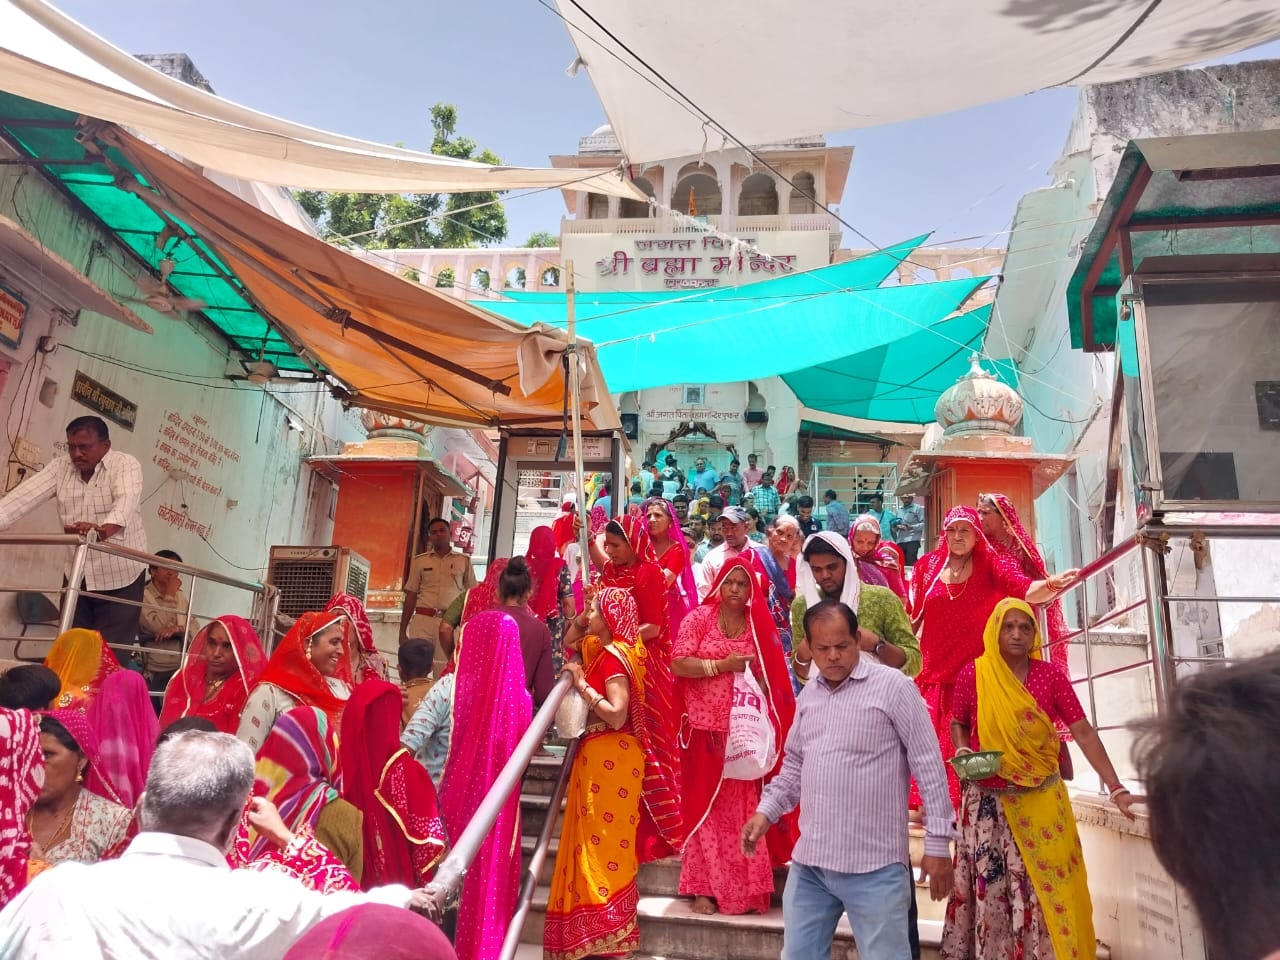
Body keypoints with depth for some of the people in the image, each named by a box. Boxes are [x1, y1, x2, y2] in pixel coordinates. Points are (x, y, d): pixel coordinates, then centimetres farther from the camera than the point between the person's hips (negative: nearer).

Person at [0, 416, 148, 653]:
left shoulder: (126, 465, -11)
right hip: (77, 575, 5)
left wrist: (105, 529, -51)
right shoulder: (60, 467, 3)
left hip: (120, 576, -5)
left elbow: (126, 502, -30)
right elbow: (24, 496, -10)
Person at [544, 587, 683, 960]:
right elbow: (569, 643, 26)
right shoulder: (603, 649, 8)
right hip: (598, 755, 10)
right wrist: (585, 617, 13)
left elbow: (616, 715, -26)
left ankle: (606, 929, 7)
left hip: (610, 758, -10)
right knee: (600, 839, 16)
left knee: (606, 839, -2)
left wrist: (581, 684, -20)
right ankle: (600, 927, 27)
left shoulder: (615, 657, -19)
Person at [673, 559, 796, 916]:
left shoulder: (759, 625, 7)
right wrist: (721, 665, -16)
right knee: (706, 806, 4)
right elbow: (678, 663, -9)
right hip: (706, 728, -2)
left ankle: (746, 888, 16)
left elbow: (771, 679, 8)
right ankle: (704, 888, 11)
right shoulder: (699, 618, -1)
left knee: (744, 807, 6)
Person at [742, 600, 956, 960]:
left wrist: (937, 842, -9)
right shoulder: (808, 695, 12)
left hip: (873, 865, -6)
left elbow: (929, 766, -8)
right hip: (809, 861, 6)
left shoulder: (893, 686, -9)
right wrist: (766, 811, 8)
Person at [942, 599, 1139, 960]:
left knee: (1048, 887, 5)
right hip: (988, 801, -1)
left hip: (1041, 800, 1)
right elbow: (957, 724, 9)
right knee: (989, 889, 3)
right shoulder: (972, 675, -5)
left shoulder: (1050, 675, -2)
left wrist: (1116, 788, -9)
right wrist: (963, 753, -11)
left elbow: (1083, 732, -4)